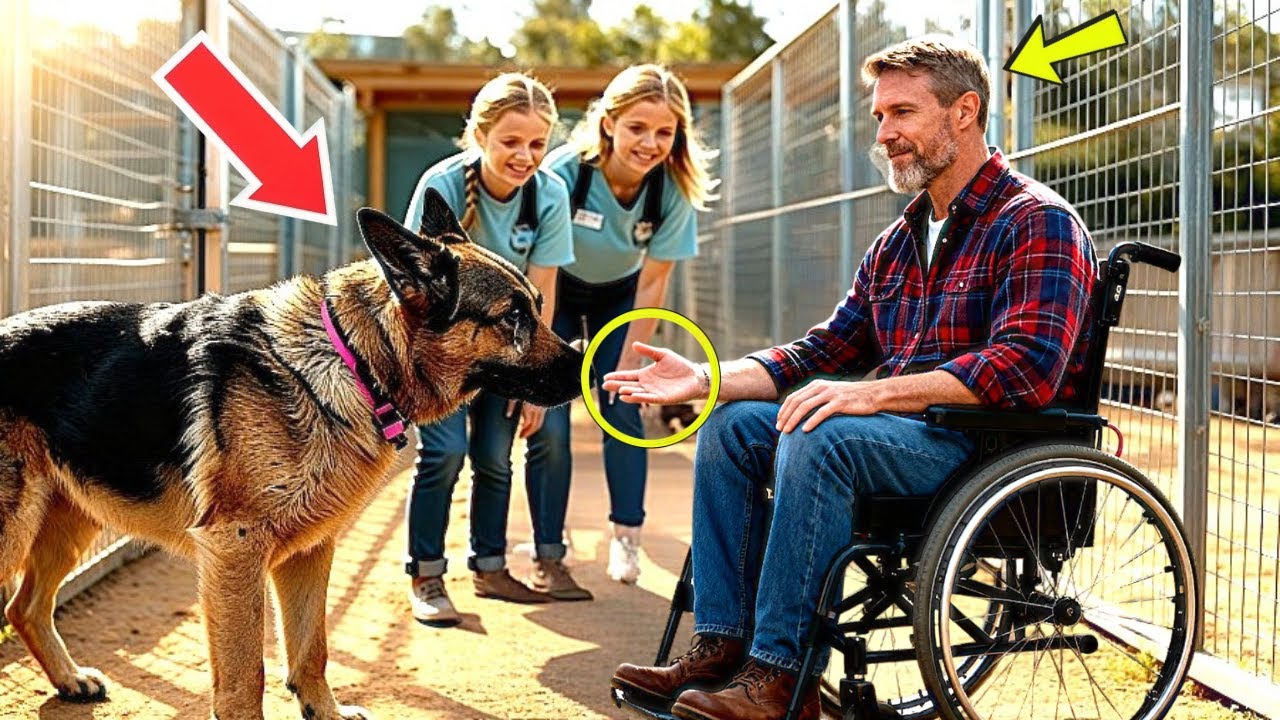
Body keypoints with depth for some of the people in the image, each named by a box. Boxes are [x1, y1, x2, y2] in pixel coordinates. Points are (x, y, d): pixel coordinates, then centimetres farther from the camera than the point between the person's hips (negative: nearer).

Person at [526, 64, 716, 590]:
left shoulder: (673, 191, -24)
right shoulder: (565, 172, -32)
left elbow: (652, 283, -14)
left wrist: (629, 361, -13)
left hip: (619, 297, 2)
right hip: (558, 292, -2)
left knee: (623, 408, -8)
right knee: (548, 424, -9)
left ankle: (626, 536, 4)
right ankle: (547, 552, 0)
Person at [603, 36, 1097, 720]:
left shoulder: (1036, 221, -9)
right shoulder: (898, 241, 18)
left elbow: (1027, 368, -23)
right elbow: (823, 352, 15)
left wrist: (874, 392, -29)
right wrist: (705, 378, 1)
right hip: (907, 433, 9)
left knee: (819, 435, -31)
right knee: (731, 425, -1)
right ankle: (721, 645, -7)